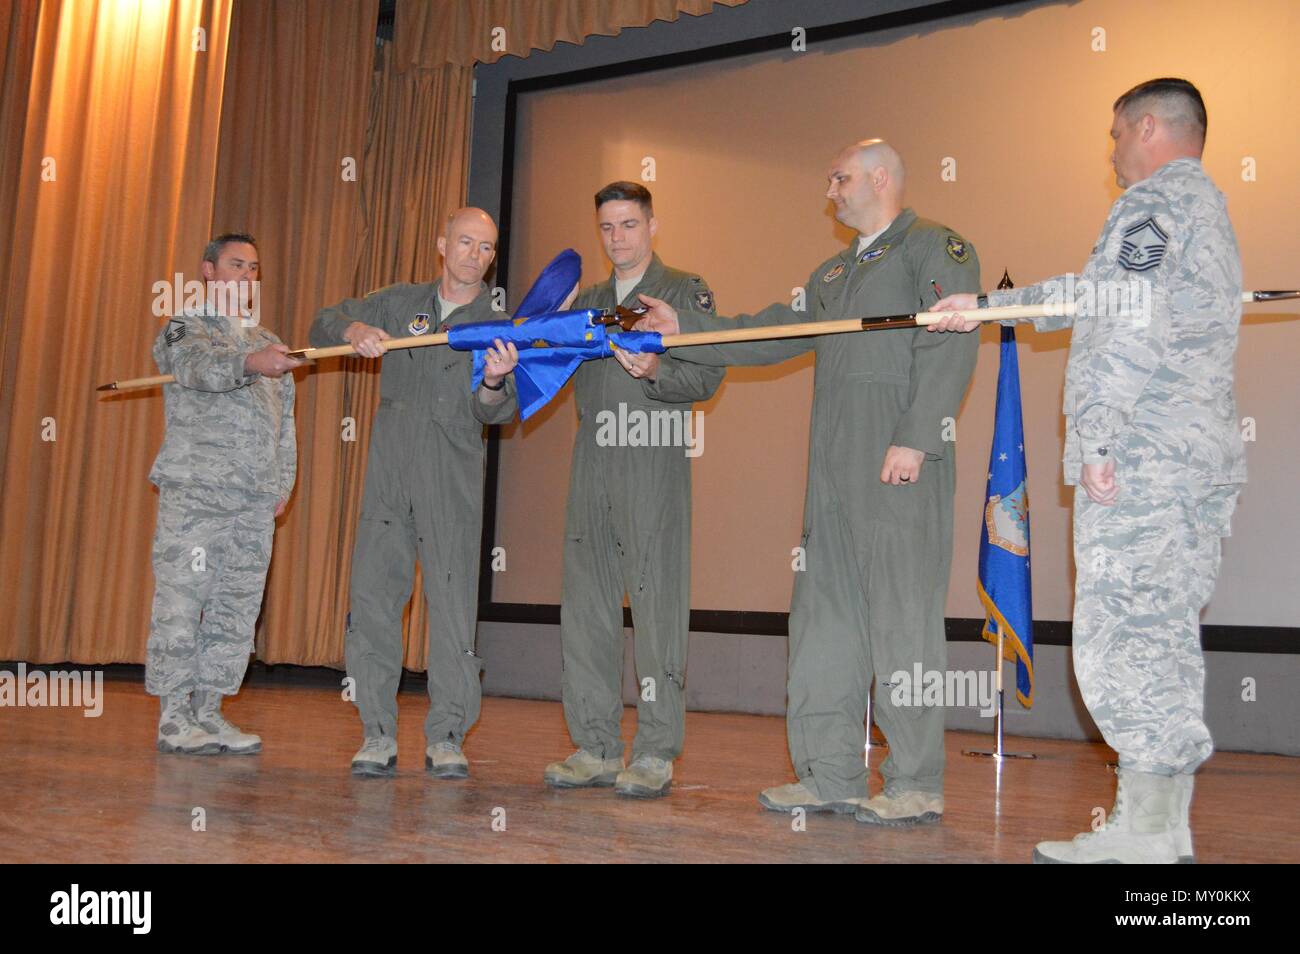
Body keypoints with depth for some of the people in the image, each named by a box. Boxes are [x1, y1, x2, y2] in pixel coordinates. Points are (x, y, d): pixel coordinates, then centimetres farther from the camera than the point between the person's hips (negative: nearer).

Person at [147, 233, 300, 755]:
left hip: (255, 500, 6)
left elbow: (285, 418, 22)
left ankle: (208, 711, 13)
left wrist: (284, 479, 12)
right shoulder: (182, 330, 3)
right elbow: (201, 367, -21)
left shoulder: (266, 341, 21)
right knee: (180, 603, -5)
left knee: (237, 609, 5)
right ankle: (174, 717, 2)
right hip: (193, 494, -5)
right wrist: (249, 363, -40)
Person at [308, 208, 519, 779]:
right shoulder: (399, 303, 14)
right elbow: (323, 325, 14)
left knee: (453, 600, -6)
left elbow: (498, 414, -3)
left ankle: (446, 737, 2)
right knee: (373, 596, -1)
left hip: (454, 479, -2)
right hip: (388, 472, 2)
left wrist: (494, 384, -27)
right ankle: (378, 735, 6)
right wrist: (354, 331, -9)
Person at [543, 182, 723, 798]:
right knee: (585, 608, 5)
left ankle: (656, 755, 0)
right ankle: (596, 748, 13)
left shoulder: (686, 292, 6)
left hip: (653, 466, -5)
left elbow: (707, 377, -4)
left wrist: (655, 371, -22)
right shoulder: (587, 302, 23)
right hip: (591, 467, 6)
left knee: (657, 606, -6)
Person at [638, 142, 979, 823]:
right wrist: (684, 332, 15)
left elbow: (948, 347, -11)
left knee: (902, 618, -6)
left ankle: (916, 785, 2)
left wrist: (915, 439, -20)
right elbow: (771, 335, 23)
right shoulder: (834, 273, 26)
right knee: (824, 619, 7)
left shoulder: (933, 247, 0)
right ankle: (830, 775, 15)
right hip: (834, 471, 8)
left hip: (900, 467, -8)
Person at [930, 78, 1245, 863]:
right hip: (1203, 462, 10)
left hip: (1142, 464, -10)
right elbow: (1094, 293, 29)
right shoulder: (1209, 209, 25)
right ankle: (1167, 828, 15)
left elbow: (1129, 324, -18)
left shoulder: (1152, 204, -6)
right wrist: (984, 306, 31)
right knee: (1168, 638, 10)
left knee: (1124, 639, -7)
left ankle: (1145, 833, -4)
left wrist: (1095, 443, -18)